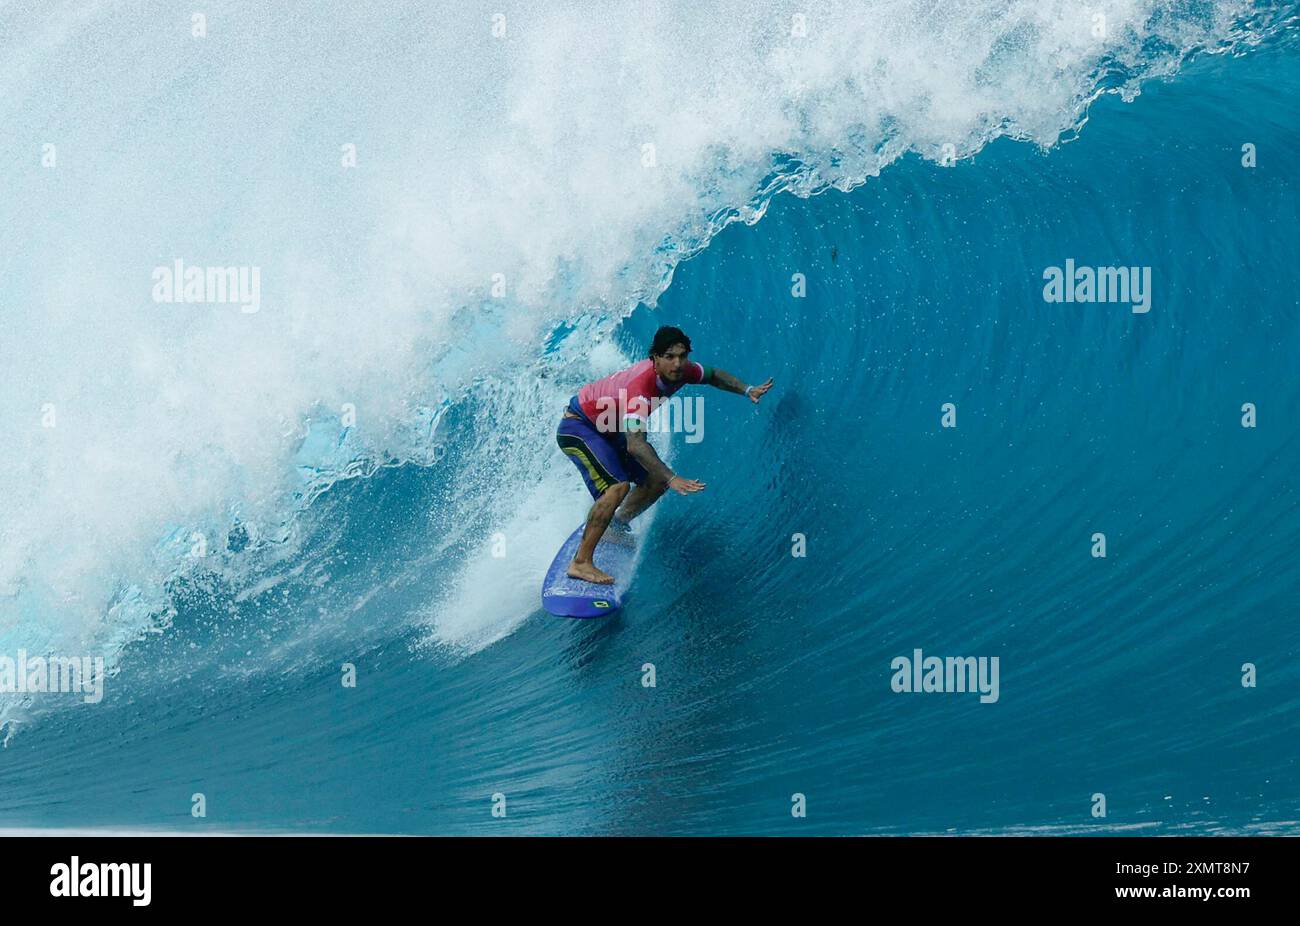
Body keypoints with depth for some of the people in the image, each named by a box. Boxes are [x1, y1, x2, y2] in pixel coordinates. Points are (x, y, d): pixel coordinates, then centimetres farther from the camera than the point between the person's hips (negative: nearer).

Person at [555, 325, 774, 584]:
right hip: (578, 426, -9)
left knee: (655, 481, 10)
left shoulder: (681, 370, -14)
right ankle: (581, 563, -27)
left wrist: (747, 390, -6)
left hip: (609, 429, 9)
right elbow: (635, 445, -49)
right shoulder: (641, 387, -39)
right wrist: (672, 478, -57)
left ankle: (616, 526, 33)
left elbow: (713, 375, 9)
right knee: (618, 486, -28)